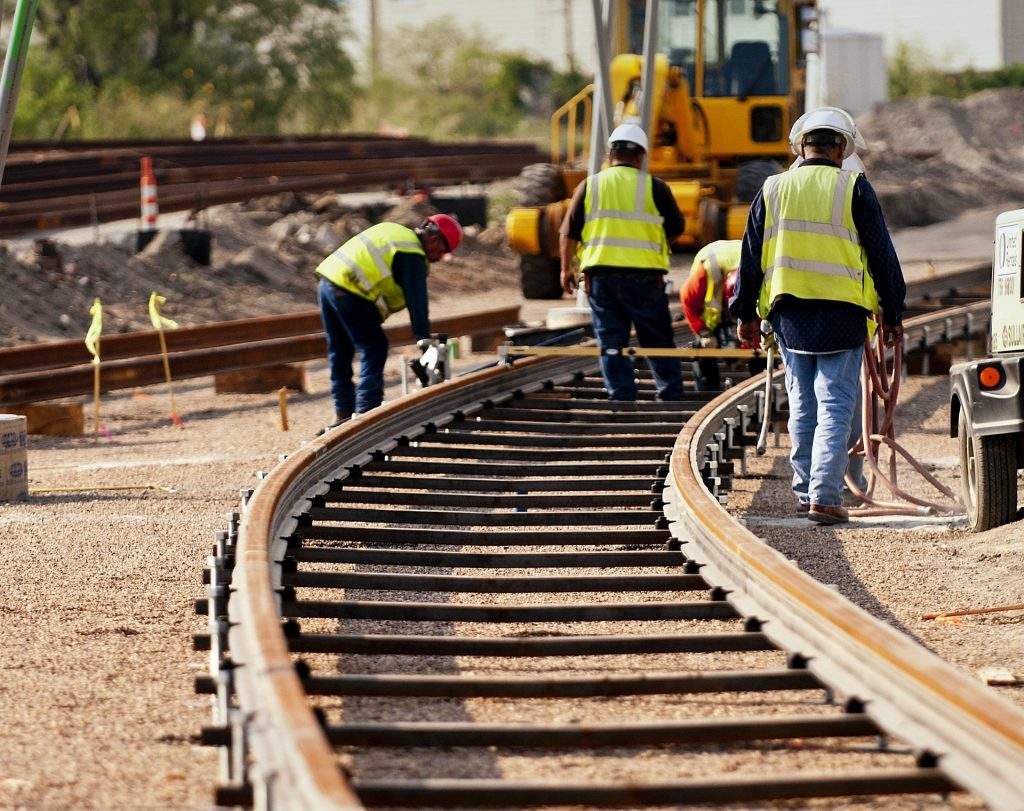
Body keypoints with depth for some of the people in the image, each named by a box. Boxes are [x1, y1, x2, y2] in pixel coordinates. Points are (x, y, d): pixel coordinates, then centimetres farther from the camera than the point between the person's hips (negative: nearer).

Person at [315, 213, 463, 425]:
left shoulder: (392, 230, 21)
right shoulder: (412, 256, -7)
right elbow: (417, 302, -10)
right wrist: (424, 341, -8)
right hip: (350, 292, -9)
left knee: (339, 352, 16)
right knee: (374, 349, -1)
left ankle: (342, 413, 22)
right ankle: (366, 411, -6)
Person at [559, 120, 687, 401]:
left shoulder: (590, 186, 6)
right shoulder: (653, 187, 0)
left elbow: (569, 232, 5)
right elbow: (676, 227, 4)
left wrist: (566, 269, 14)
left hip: (600, 274, 1)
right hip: (644, 276, -1)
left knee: (611, 343, 6)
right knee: (658, 341, 9)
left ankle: (621, 396, 2)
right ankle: (671, 394, 10)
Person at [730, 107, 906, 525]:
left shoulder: (773, 190, 8)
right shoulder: (853, 188, -2)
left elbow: (751, 255, 11)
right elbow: (881, 254, -1)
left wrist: (746, 313, 19)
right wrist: (891, 313, 6)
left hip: (788, 311, 3)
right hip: (841, 313, -3)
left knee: (802, 404, 15)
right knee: (835, 405, -3)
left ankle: (805, 489, 19)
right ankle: (824, 495, -13)